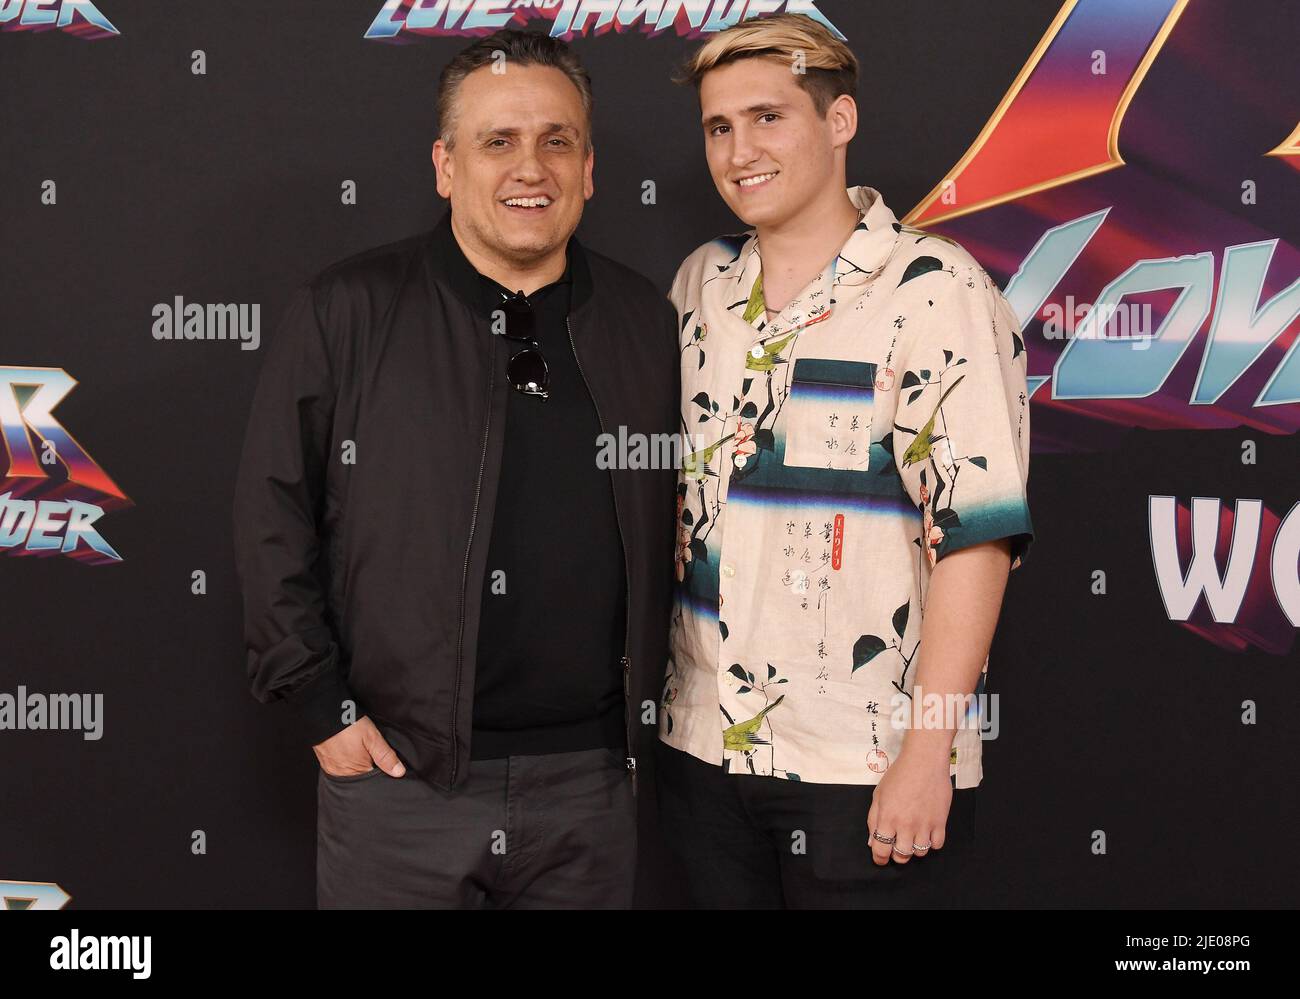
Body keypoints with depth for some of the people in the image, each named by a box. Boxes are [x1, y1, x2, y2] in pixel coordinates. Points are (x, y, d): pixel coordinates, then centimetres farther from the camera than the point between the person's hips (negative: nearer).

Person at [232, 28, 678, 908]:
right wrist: (322, 706, -5)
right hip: (397, 774, -2)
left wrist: (645, 695, 8)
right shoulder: (346, 313, -4)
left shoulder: (645, 324, 5)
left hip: (590, 779, 3)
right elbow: (274, 521, -2)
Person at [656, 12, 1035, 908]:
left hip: (866, 767, -5)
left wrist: (926, 755, -19)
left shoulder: (932, 289, -10)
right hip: (705, 748, 6)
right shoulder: (702, 284, 8)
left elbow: (976, 529, -15)